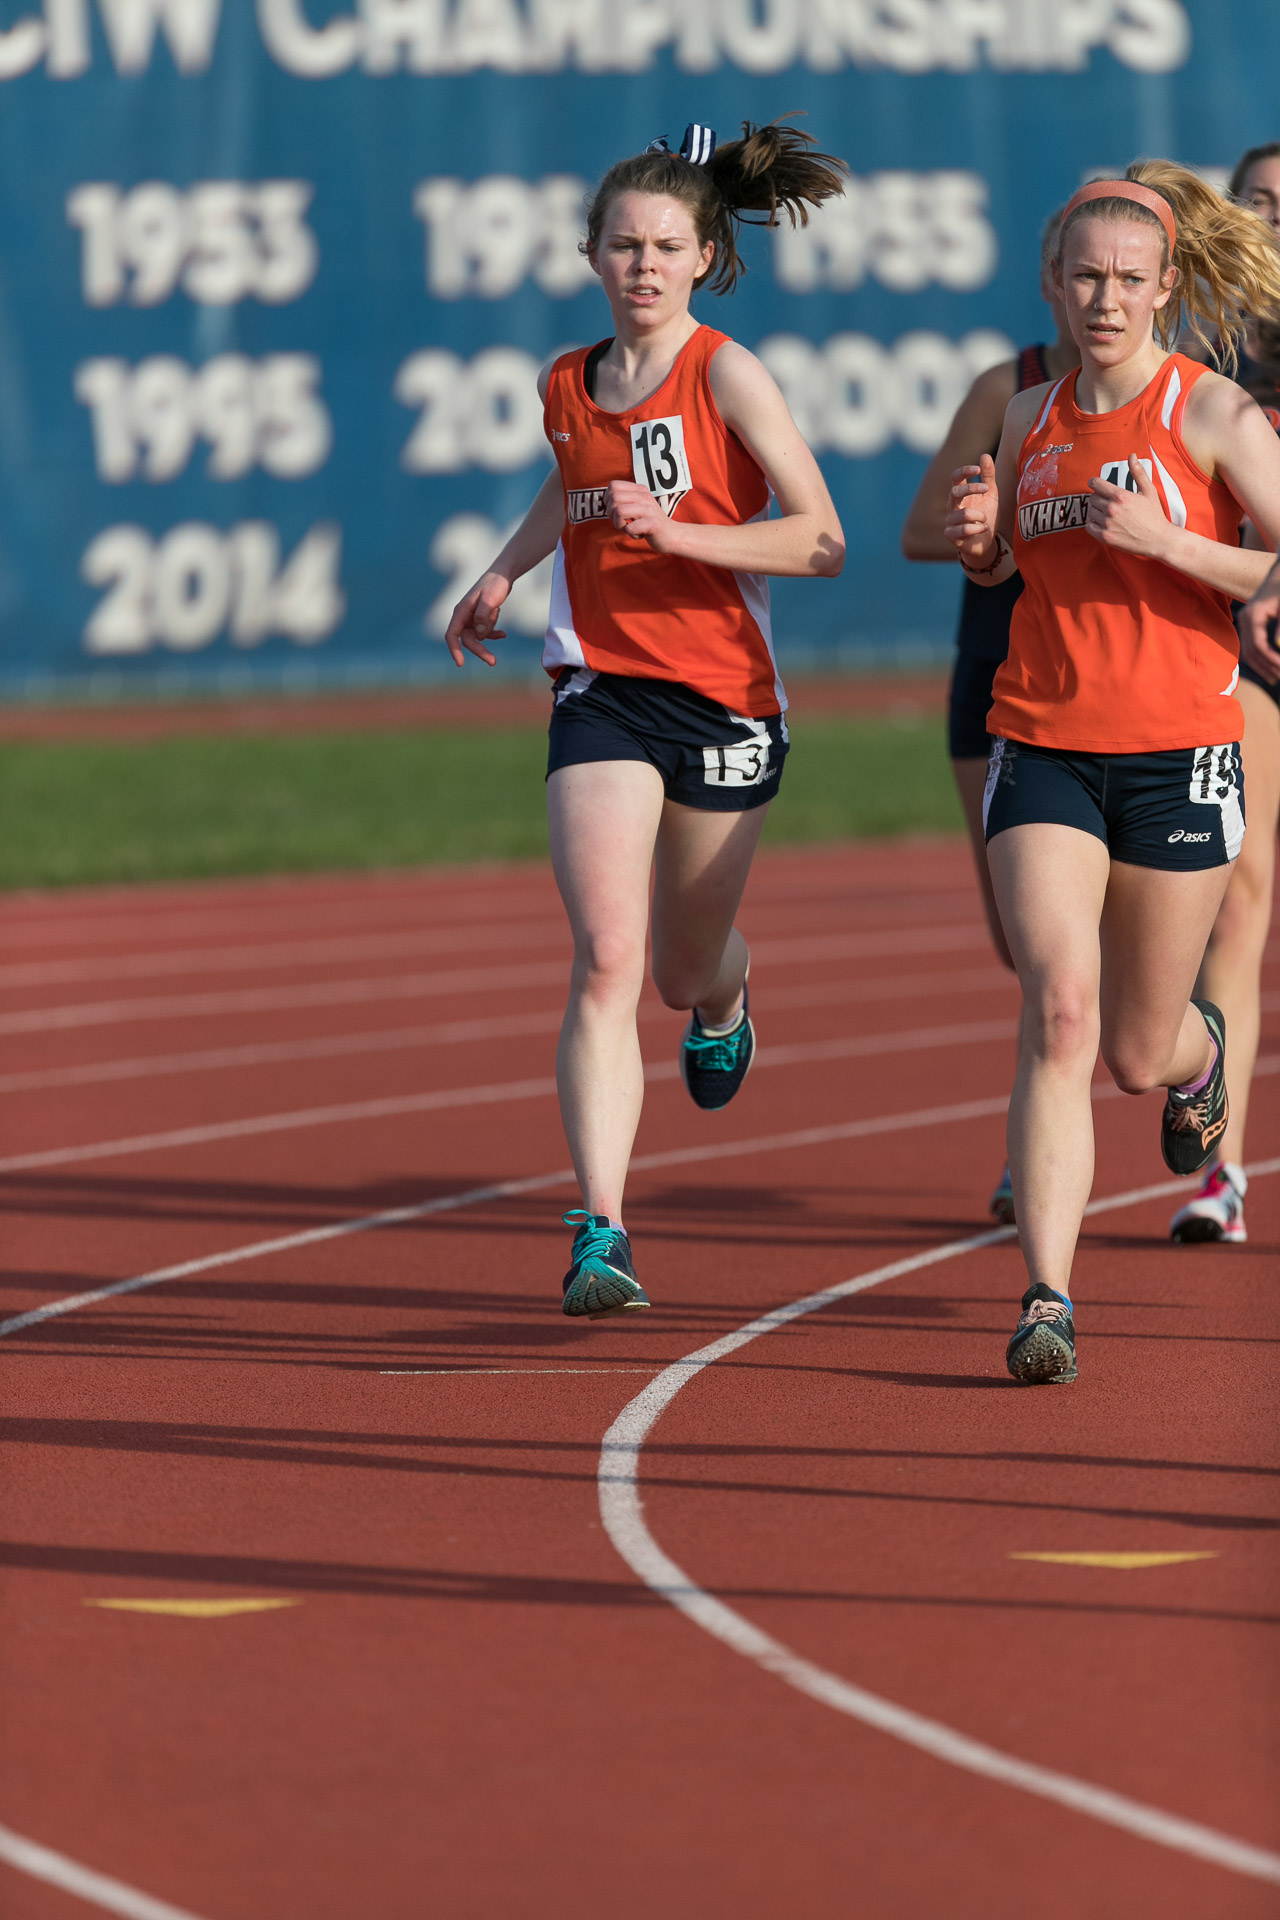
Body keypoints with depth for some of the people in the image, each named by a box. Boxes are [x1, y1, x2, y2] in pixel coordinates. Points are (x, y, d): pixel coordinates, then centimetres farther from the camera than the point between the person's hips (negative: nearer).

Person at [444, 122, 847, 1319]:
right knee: (606, 961, -17)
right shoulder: (566, 388, 7)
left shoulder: (727, 377, -9)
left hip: (722, 696, -2)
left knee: (687, 970, 16)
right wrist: (503, 572, 21)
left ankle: (722, 1004, 57)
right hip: (602, 693, 2)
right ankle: (600, 1234, -22)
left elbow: (821, 542, -14)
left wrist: (678, 533, -24)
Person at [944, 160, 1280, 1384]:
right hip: (1042, 752, 2)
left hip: (1176, 755, -2)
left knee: (1138, 1054, 10)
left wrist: (1164, 540, -19)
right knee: (1059, 1011, -17)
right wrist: (976, 534, 1)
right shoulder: (1030, 417, 8)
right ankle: (1048, 1301, -19)